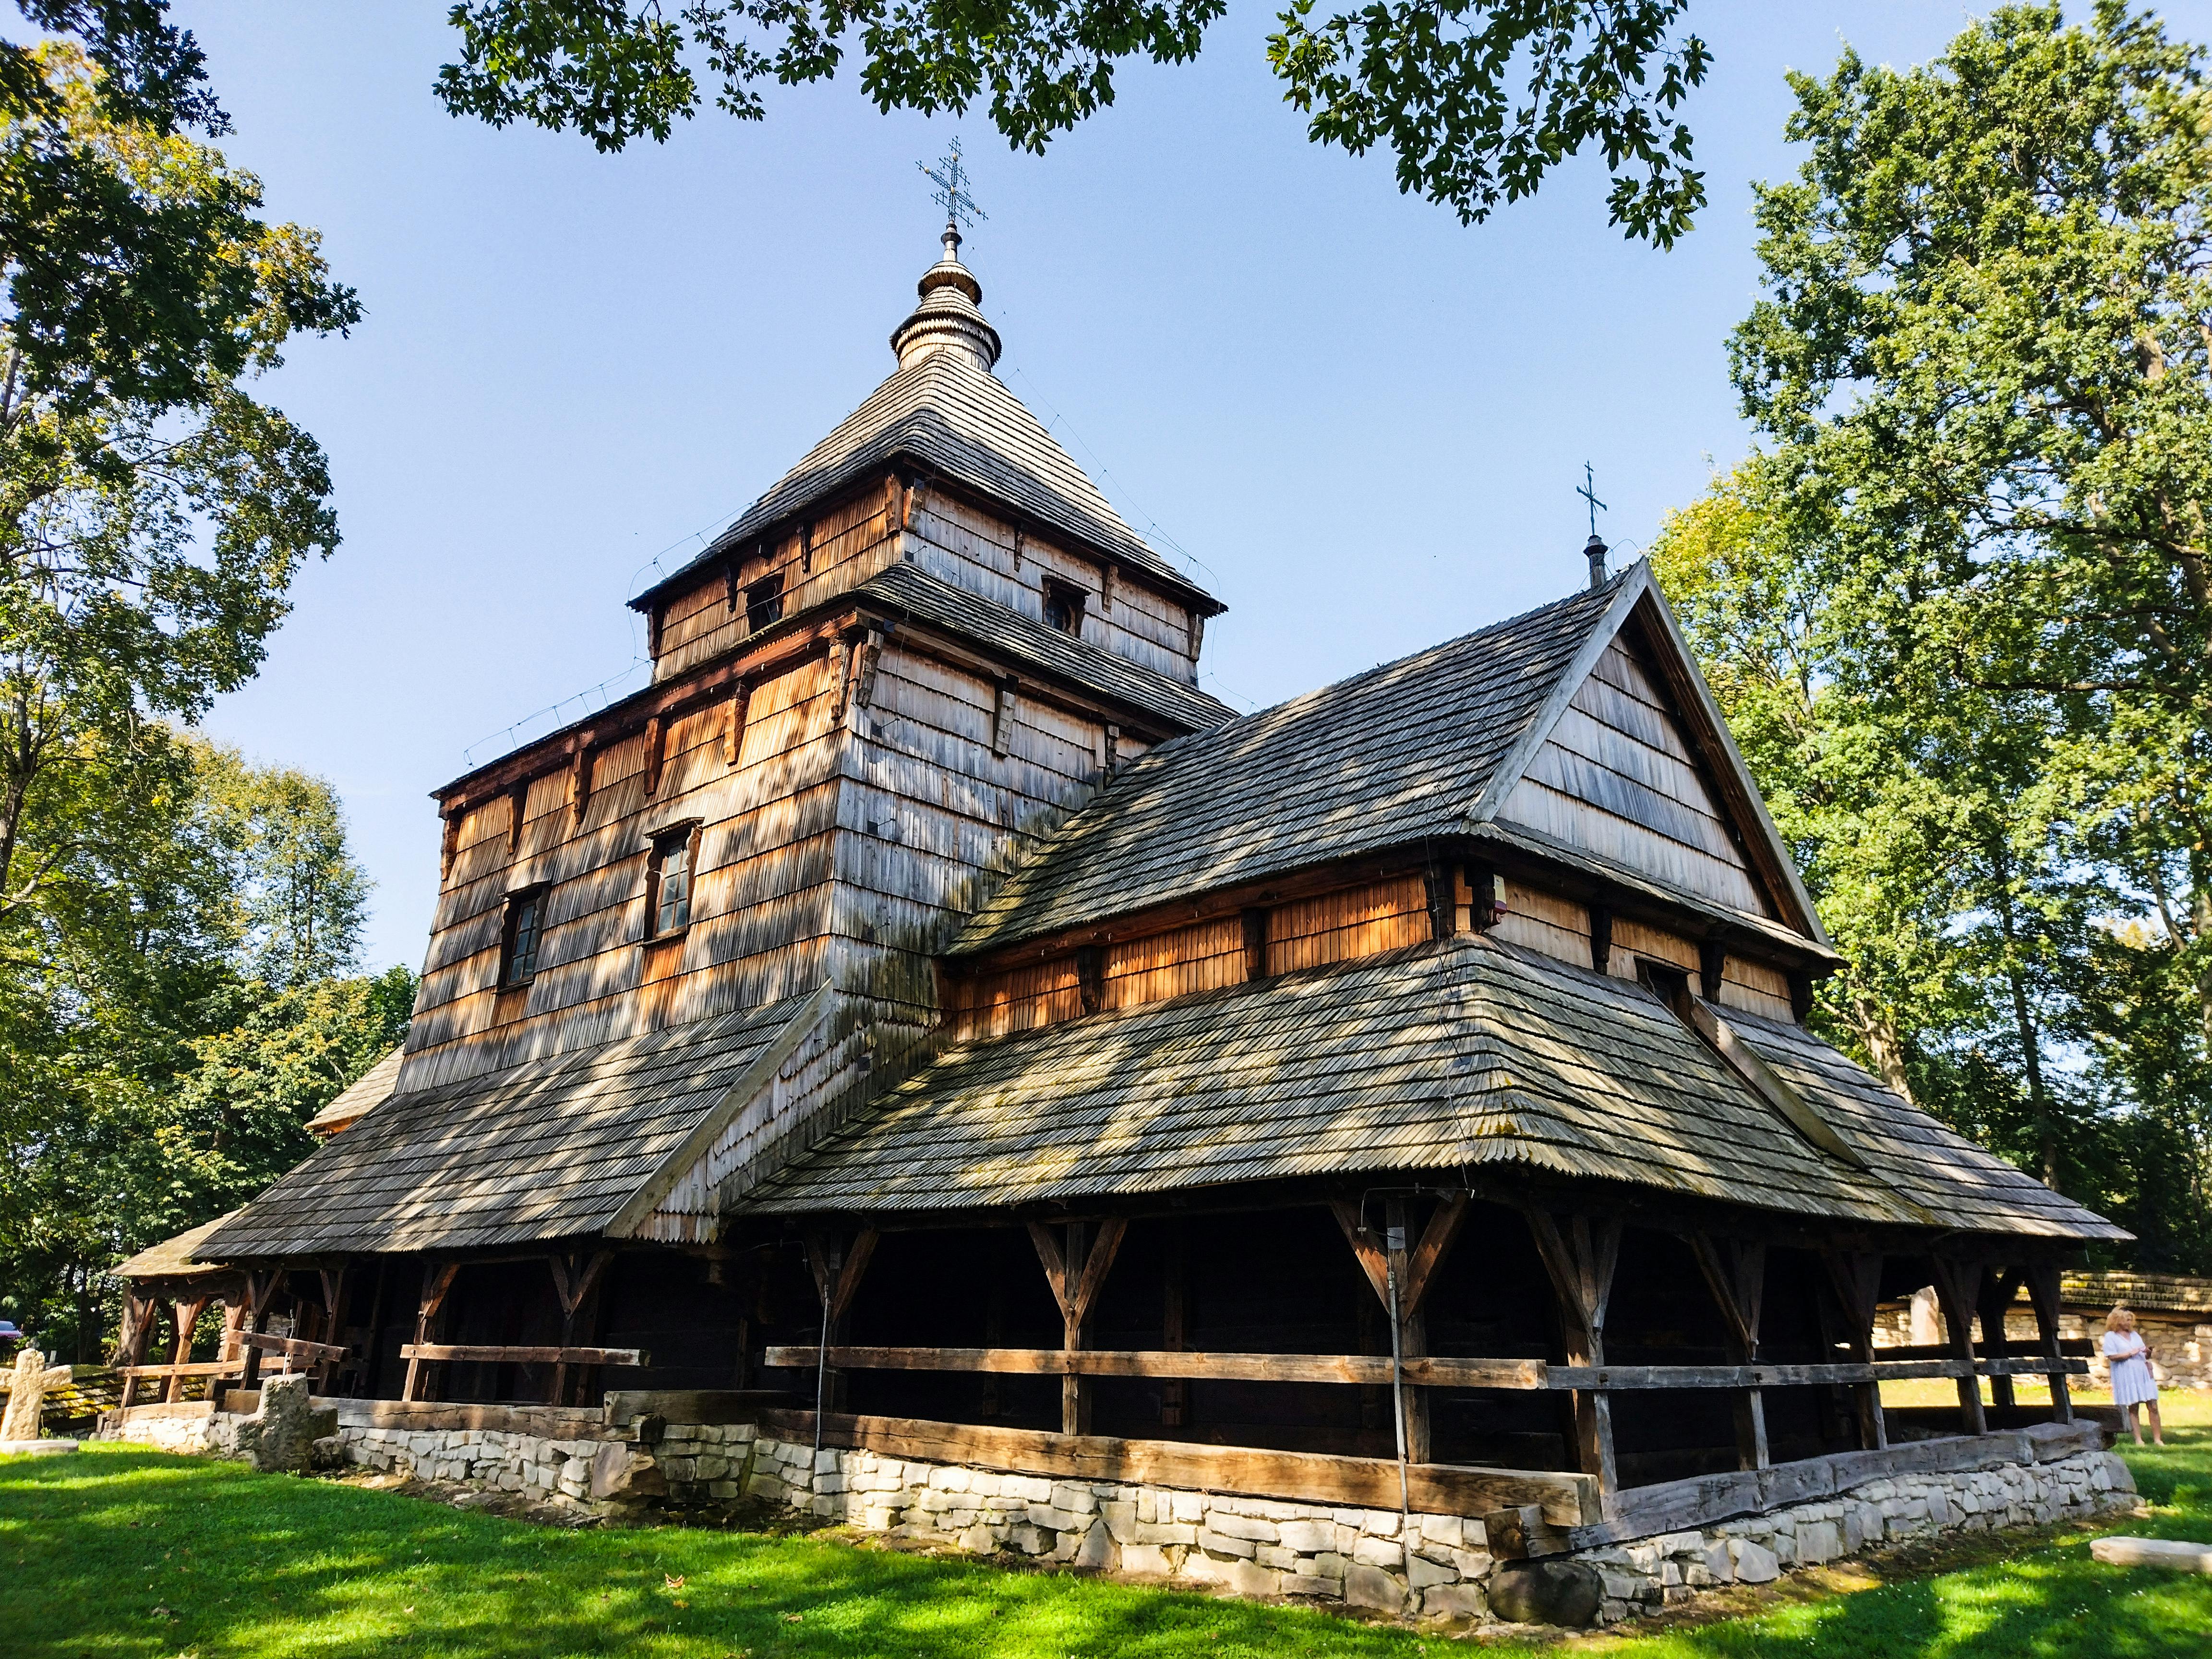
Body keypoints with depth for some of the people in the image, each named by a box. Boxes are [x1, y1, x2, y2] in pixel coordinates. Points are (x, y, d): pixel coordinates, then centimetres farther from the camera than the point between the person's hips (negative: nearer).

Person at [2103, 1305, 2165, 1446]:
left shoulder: (2135, 1335, 19)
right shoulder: (2111, 1336, 1)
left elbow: (2145, 1356, 20)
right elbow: (2112, 1356, -10)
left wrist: (2148, 1353, -2)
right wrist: (2130, 1353, -11)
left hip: (2143, 1374, 5)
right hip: (2127, 1377, -5)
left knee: (2153, 1406, -2)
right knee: (2133, 1408, -2)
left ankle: (2158, 1439, 3)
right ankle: (2138, 1439, 2)